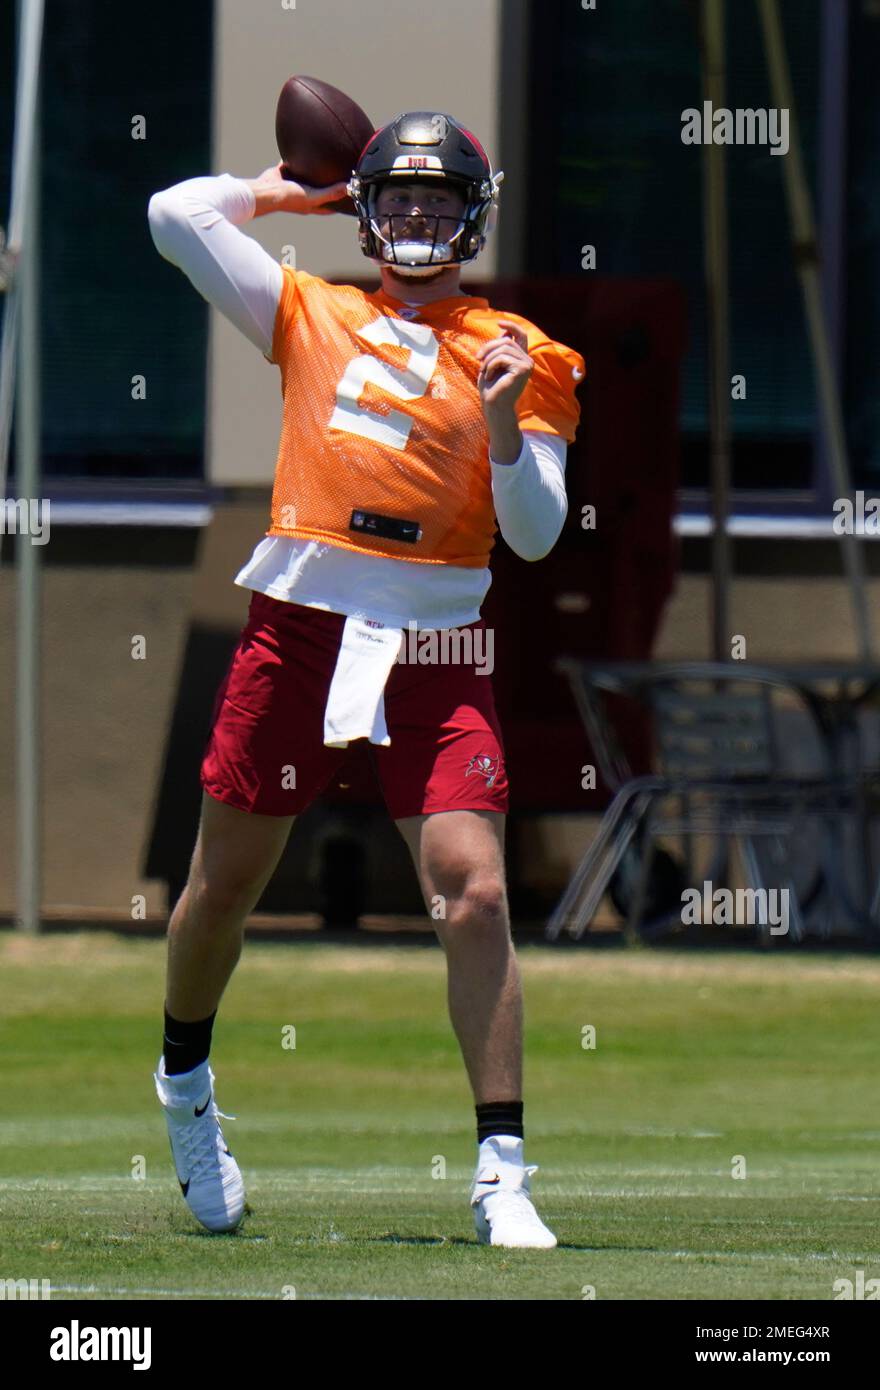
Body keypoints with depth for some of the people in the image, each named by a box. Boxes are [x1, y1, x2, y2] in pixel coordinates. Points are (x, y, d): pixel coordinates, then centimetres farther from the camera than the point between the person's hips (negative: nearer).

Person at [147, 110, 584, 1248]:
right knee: (223, 884, 10)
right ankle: (184, 1083, 39)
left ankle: (500, 1172, -13)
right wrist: (282, 193, 20)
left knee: (473, 891, -14)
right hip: (298, 626, 1)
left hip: (438, 648, -1)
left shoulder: (515, 355, 9)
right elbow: (176, 216, 10)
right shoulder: (313, 315, 12)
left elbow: (535, 535, 2)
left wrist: (505, 422, -13)